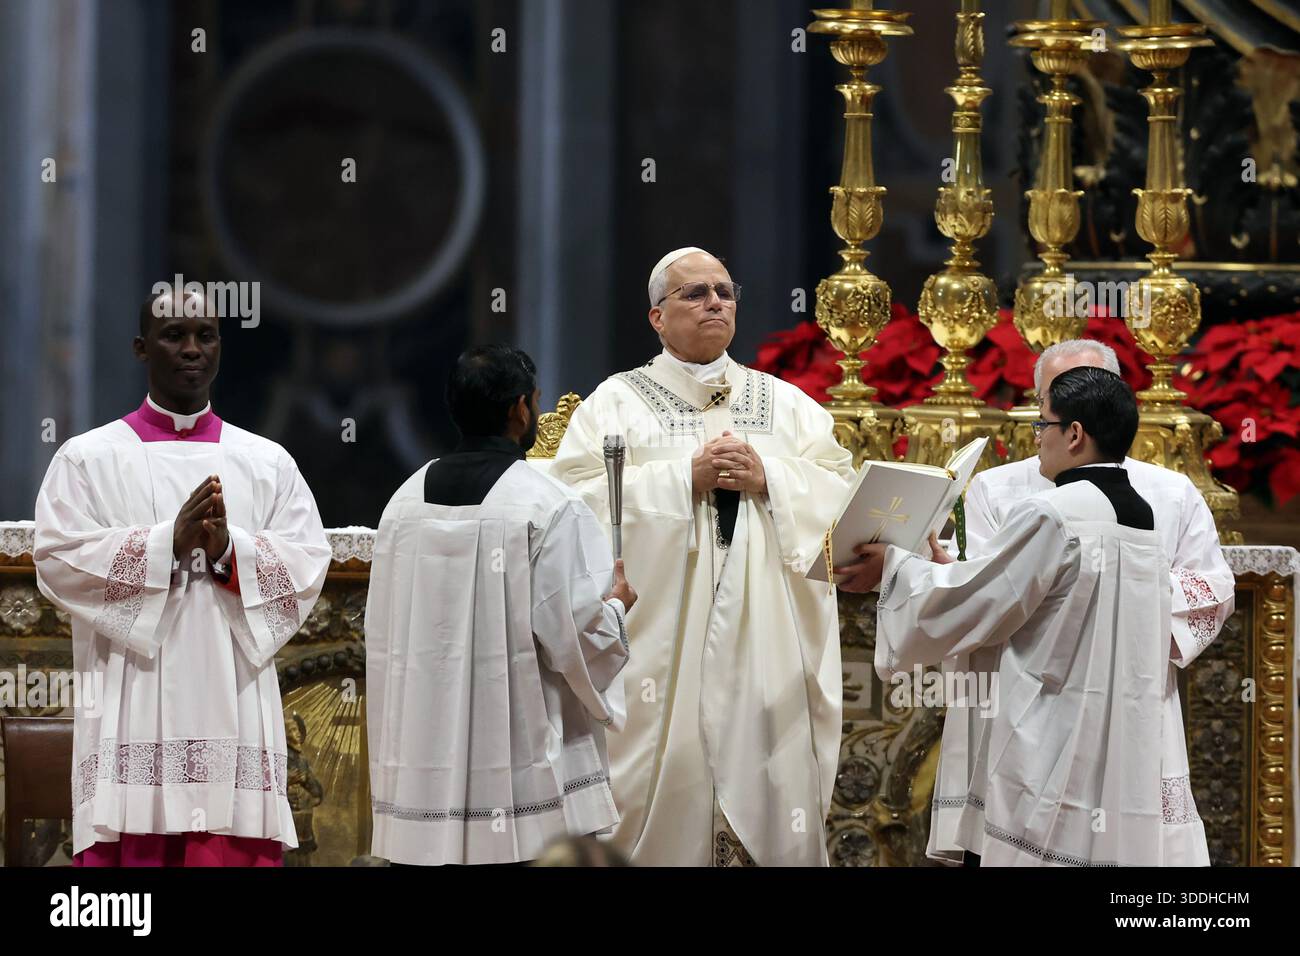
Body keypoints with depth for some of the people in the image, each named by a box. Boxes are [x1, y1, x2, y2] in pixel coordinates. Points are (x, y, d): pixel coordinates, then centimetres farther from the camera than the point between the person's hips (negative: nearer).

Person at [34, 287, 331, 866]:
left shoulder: (269, 464, 14)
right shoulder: (87, 459, 7)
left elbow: (308, 564, 4)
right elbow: (58, 559, -5)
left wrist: (229, 550, -14)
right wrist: (169, 541, -14)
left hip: (235, 708, 2)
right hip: (133, 708, -2)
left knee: (236, 852, -3)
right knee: (130, 849, -9)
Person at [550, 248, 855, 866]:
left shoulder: (786, 404, 16)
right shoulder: (615, 403, 6)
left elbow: (840, 491, 7)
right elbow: (579, 498, -7)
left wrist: (768, 479, -10)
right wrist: (686, 478, -14)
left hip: (768, 644, 3)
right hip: (664, 643, -3)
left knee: (768, 786, -2)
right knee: (673, 788, -6)